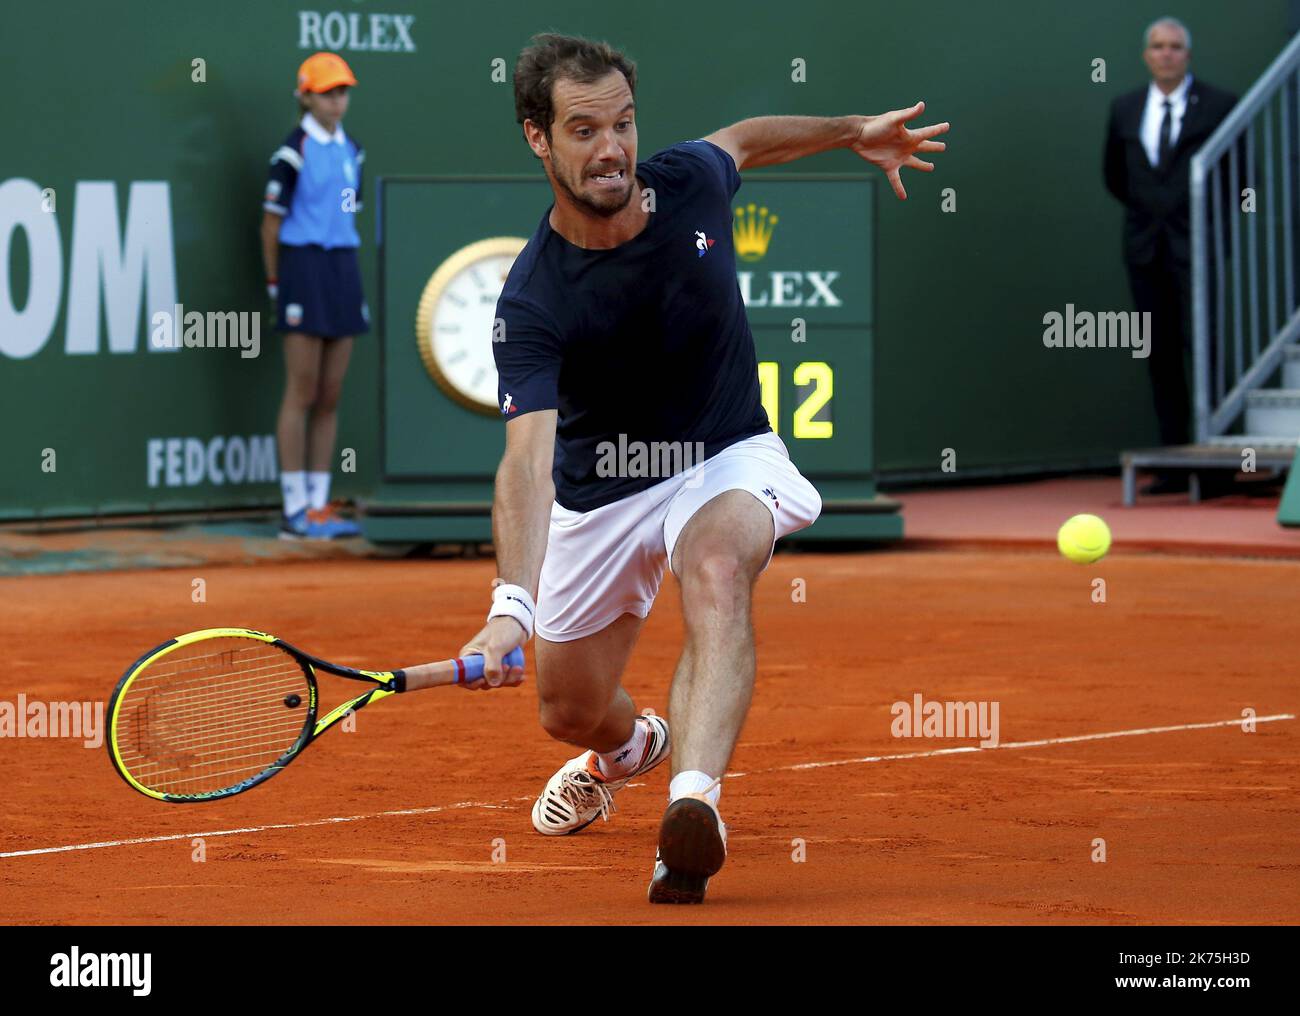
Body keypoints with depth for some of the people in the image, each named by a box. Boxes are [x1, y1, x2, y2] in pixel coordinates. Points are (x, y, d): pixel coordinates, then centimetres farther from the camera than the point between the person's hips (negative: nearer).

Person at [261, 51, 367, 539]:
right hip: (305, 266, -7)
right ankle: (295, 511, -2)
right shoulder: (293, 151, -9)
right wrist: (275, 284, -4)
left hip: (345, 267, 7)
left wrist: (349, 272, 13)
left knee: (331, 396, 7)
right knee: (302, 394, -5)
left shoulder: (351, 149, 12)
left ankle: (319, 504, 11)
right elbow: (271, 221, -6)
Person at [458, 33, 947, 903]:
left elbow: (741, 141, 13)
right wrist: (511, 605, -54)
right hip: (603, 485, 0)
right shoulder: (532, 305, -28)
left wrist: (854, 132, 19)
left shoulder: (689, 183, -15)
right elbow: (527, 455, -40)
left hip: (726, 456, 0)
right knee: (572, 712, 12)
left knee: (716, 569, -35)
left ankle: (694, 804, -56)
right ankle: (630, 747, 54)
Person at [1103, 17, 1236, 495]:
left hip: (1198, 244, -4)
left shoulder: (1219, 106, -3)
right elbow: (1115, 174, 22)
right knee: (1161, 356, 4)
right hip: (1146, 248, 4)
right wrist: (1147, 207, 14)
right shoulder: (1125, 110, 10)